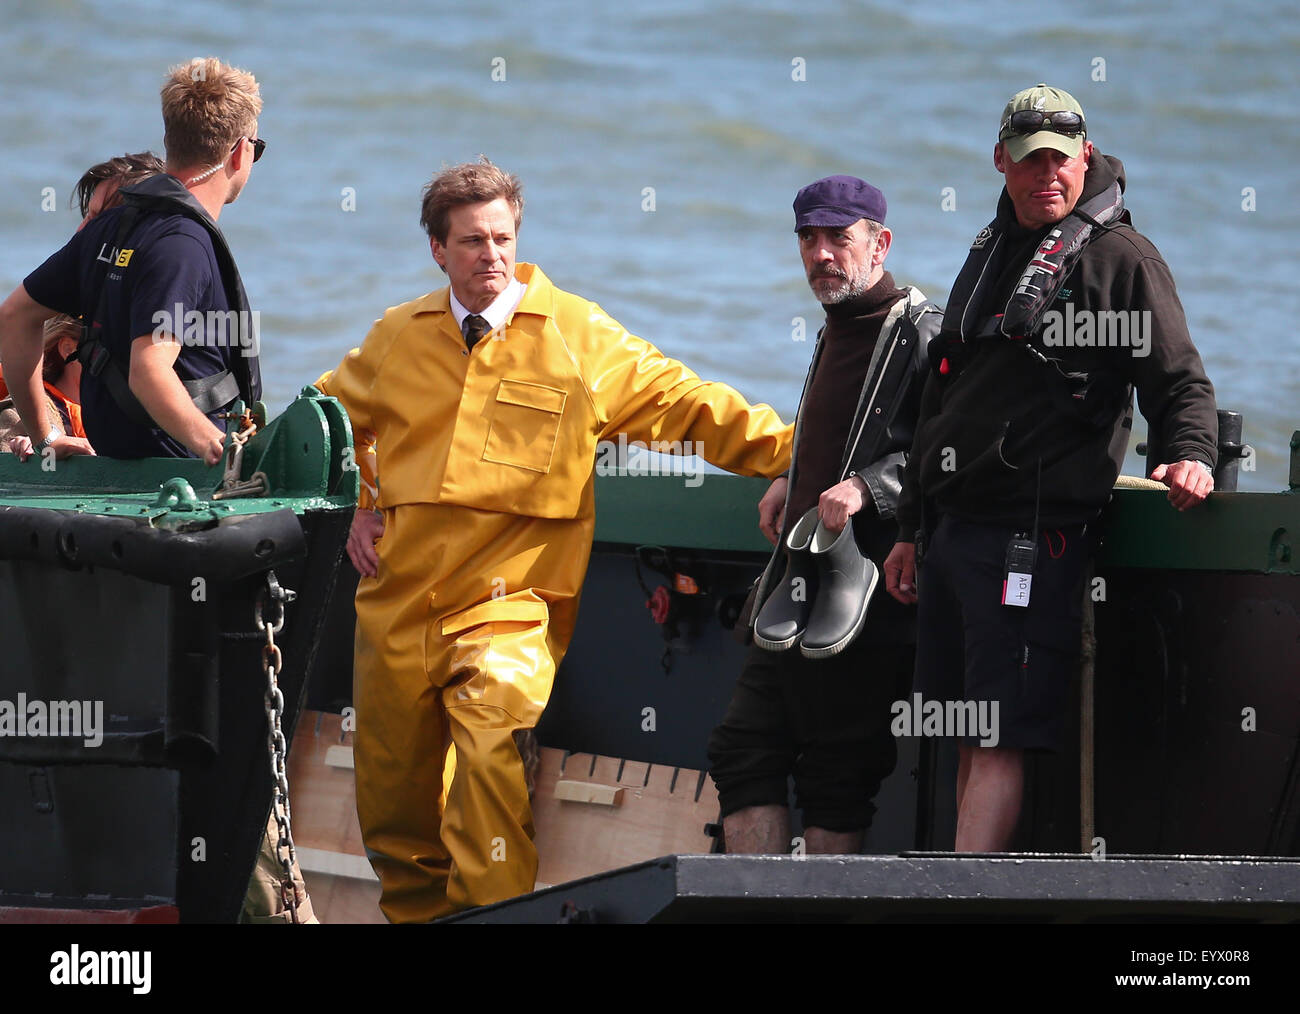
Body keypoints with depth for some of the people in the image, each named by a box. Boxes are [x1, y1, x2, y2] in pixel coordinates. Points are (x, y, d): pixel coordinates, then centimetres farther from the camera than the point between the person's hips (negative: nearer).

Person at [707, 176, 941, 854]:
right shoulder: (833, 334, 19)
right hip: (797, 584, 9)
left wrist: (867, 486, -25)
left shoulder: (918, 334, -9)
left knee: (837, 778, -6)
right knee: (745, 750, 7)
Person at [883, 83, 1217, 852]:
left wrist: (1192, 454, -28)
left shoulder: (1120, 257, -1)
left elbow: (1179, 380, -6)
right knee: (966, 736, 8)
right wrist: (911, 529, 27)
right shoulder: (990, 254, 21)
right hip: (951, 529, 8)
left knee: (999, 739, -12)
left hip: (1034, 532, -8)